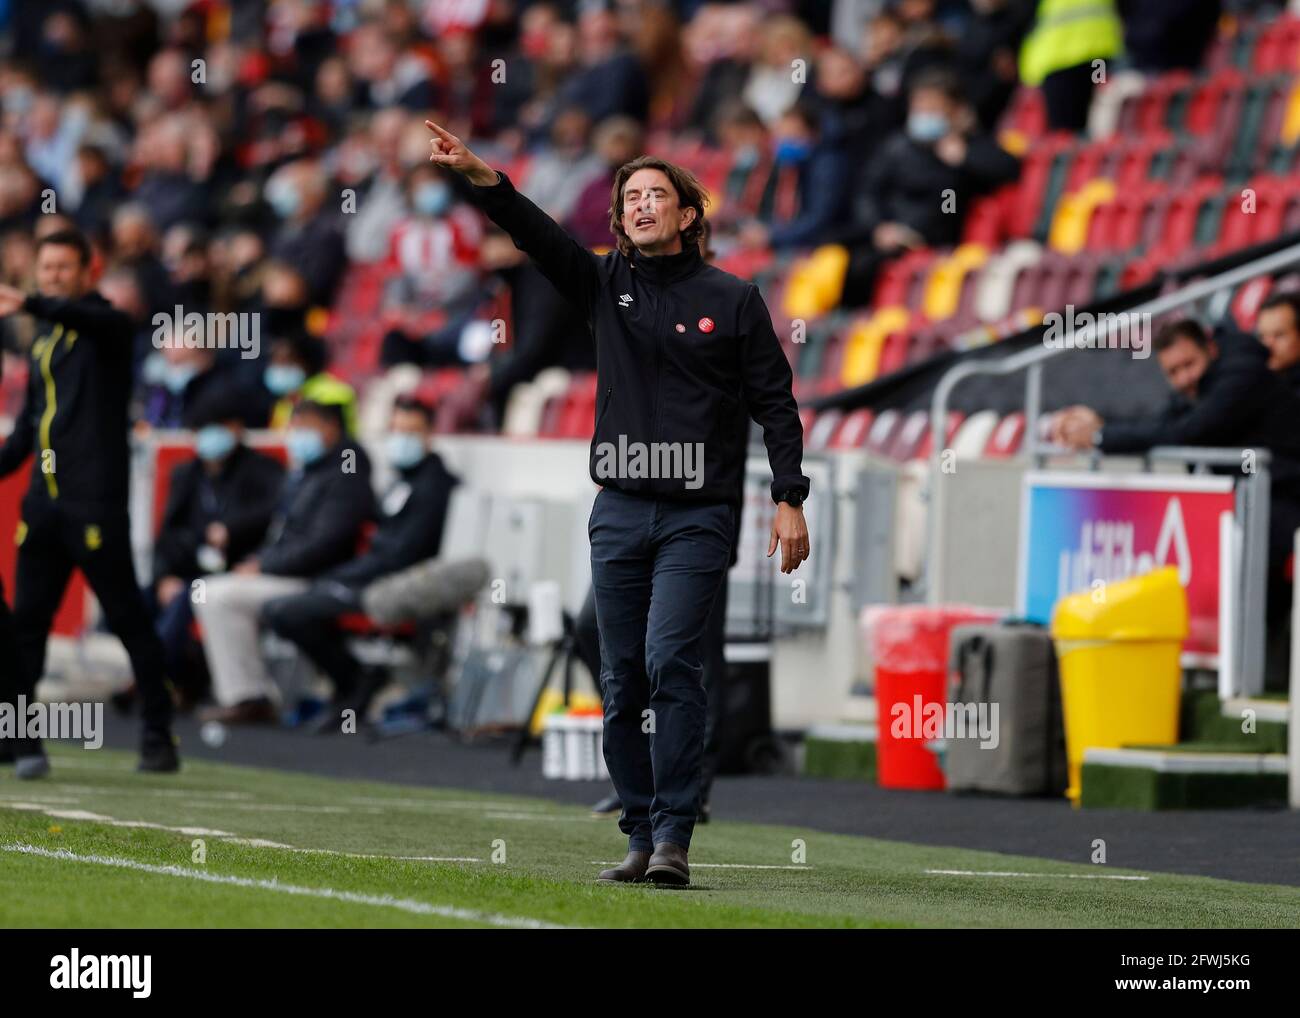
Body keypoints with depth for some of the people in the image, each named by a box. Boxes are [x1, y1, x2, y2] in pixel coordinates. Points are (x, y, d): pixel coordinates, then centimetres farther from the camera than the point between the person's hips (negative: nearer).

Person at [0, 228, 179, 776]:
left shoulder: (108, 325, -3)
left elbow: (84, 318, -29)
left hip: (95, 501, -7)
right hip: (45, 499, 7)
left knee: (127, 617, -3)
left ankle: (159, 735, 3)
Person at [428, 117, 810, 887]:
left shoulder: (733, 300, 3)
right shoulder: (605, 284, 10)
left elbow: (775, 404, 3)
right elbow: (537, 234, -5)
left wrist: (791, 501, -5)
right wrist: (478, 174, -21)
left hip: (699, 514, -4)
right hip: (620, 512, 4)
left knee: (671, 661, -16)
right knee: (622, 679, 4)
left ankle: (674, 837, -17)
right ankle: (643, 837, 11)